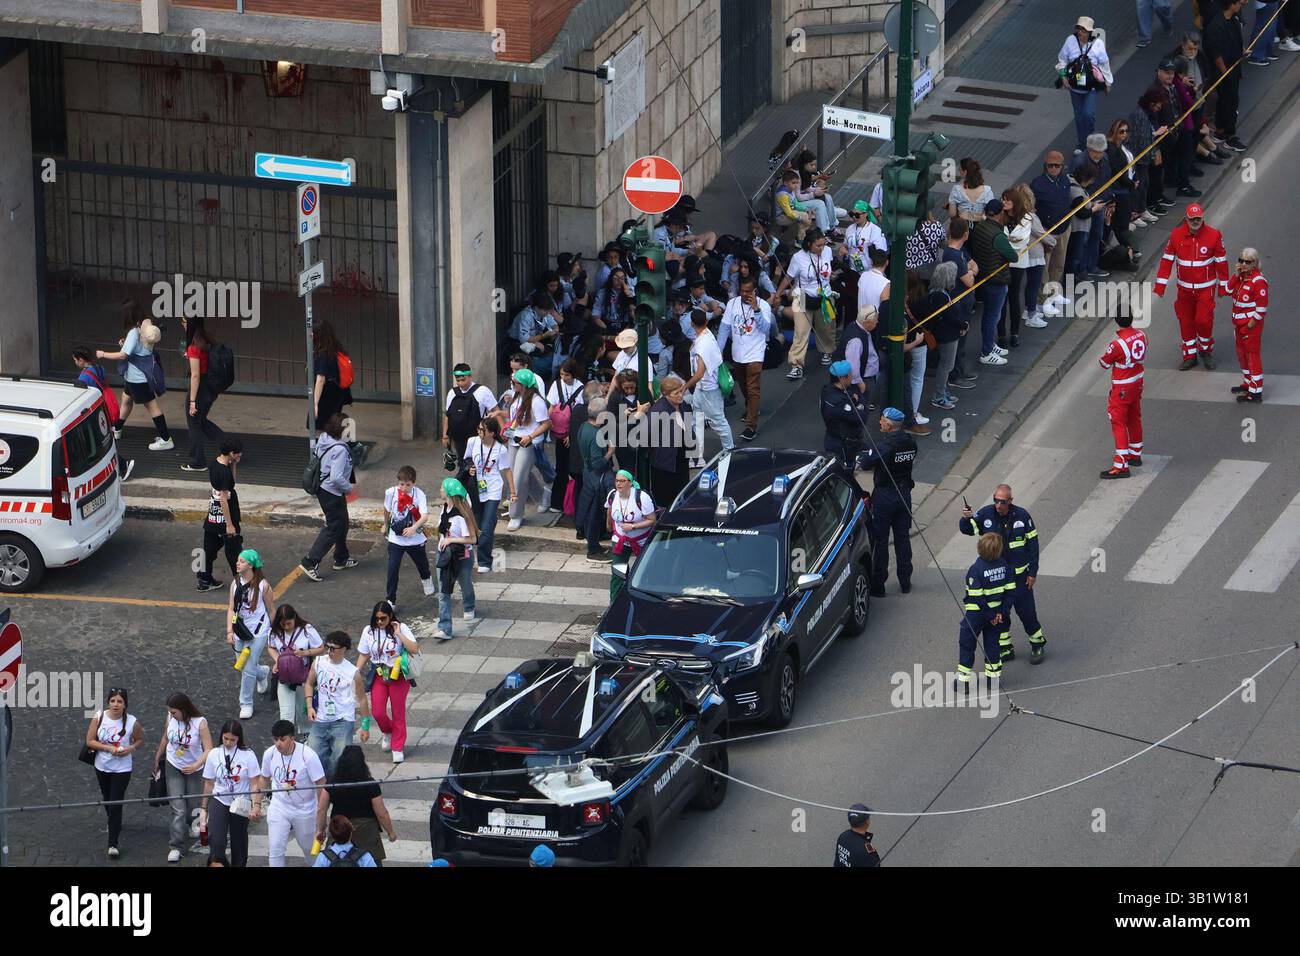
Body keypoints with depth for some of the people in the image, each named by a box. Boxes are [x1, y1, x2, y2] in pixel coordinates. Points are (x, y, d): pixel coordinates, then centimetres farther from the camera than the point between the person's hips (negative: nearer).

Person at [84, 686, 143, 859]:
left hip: (122, 769, -3)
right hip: (102, 767, 3)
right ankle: (114, 825, 52)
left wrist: (131, 748, -18)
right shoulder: (99, 717, -13)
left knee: (116, 805, -8)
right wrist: (108, 748, -21)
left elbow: (140, 739, 3)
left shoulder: (132, 722, -15)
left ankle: (113, 844, -1)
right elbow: (90, 741, -9)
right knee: (107, 800, 23)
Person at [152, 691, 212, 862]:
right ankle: (176, 847, -7)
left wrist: (196, 765, -35)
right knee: (178, 809, -8)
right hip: (173, 767, 1)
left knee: (193, 806, 14)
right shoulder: (171, 718, -10)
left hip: (194, 770, -1)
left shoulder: (200, 723, -20)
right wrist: (157, 760, 18)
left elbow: (208, 750, -22)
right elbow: (165, 738, 9)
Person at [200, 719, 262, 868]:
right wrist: (204, 808, 11)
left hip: (240, 805, -1)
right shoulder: (214, 754, 0)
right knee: (216, 842, -15)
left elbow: (255, 784, -8)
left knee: (239, 845, 8)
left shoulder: (247, 755, -7)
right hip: (219, 801, 1)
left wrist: (256, 807, -18)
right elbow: (208, 783, 8)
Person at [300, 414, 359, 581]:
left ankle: (341, 559, 39)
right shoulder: (339, 449, -28)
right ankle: (310, 563, -4)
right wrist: (348, 488, -12)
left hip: (322, 486, 9)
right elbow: (336, 477, -31)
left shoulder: (323, 439, -2)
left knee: (342, 523, 24)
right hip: (332, 492, -9)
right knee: (333, 528, 0)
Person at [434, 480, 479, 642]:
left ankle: (469, 609, 54)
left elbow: (472, 539, -25)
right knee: (443, 593, -3)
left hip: (462, 556, -6)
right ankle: (444, 629, -6)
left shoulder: (461, 515, -26)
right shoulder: (445, 508, -2)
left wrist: (451, 540, -27)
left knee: (466, 585, 21)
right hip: (444, 554, 6)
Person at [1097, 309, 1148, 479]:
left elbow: (1104, 363, -12)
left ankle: (1121, 466, -4)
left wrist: (1107, 353, 6)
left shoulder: (1117, 344, -28)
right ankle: (1135, 455, 39)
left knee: (1118, 423, -2)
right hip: (1137, 382, 7)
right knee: (1134, 418, 23)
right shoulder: (1141, 335, -7)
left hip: (1122, 388, -7)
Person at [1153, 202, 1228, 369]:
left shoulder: (1214, 235, -10)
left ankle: (1206, 350, 18)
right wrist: (1160, 284, -6)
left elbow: (1221, 260, -1)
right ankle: (1190, 356, 21)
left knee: (1204, 320, -8)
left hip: (1206, 288, -2)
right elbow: (1167, 259, -2)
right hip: (1184, 288, 2)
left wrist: (1223, 284, 4)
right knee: (1185, 322, 8)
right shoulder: (1176, 235, -7)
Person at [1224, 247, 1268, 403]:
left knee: (1252, 355, -4)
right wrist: (1236, 275, -10)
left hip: (1251, 324, -9)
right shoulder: (1240, 277, 7)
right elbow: (1228, 291, 0)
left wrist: (1252, 323, -18)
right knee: (1242, 353, 21)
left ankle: (1256, 392, 0)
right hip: (1239, 323, 9)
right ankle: (1247, 384, 38)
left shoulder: (1258, 280, -20)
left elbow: (1262, 305, -20)